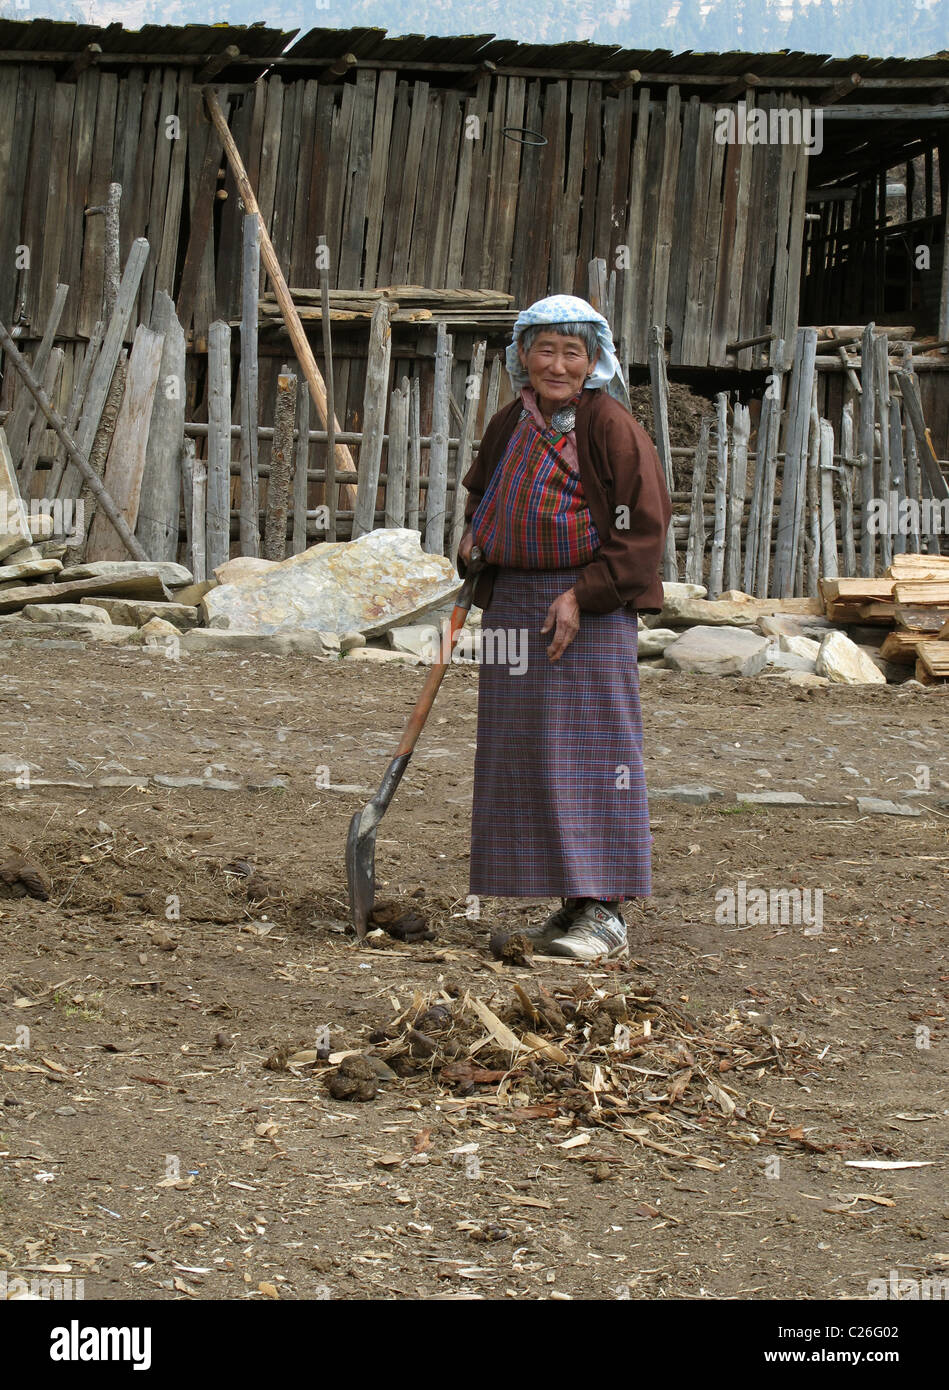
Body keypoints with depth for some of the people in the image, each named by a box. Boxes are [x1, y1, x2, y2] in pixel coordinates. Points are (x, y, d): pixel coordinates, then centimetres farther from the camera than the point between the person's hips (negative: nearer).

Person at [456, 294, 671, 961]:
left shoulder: (610, 424, -9)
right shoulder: (508, 426, 11)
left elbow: (644, 524, -11)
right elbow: (483, 490, 31)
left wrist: (584, 594, -17)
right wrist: (475, 535, 9)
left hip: (590, 608, -7)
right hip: (514, 602, 7)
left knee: (591, 748, -7)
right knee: (525, 751, 7)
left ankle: (606, 911, -5)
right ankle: (570, 901, 15)